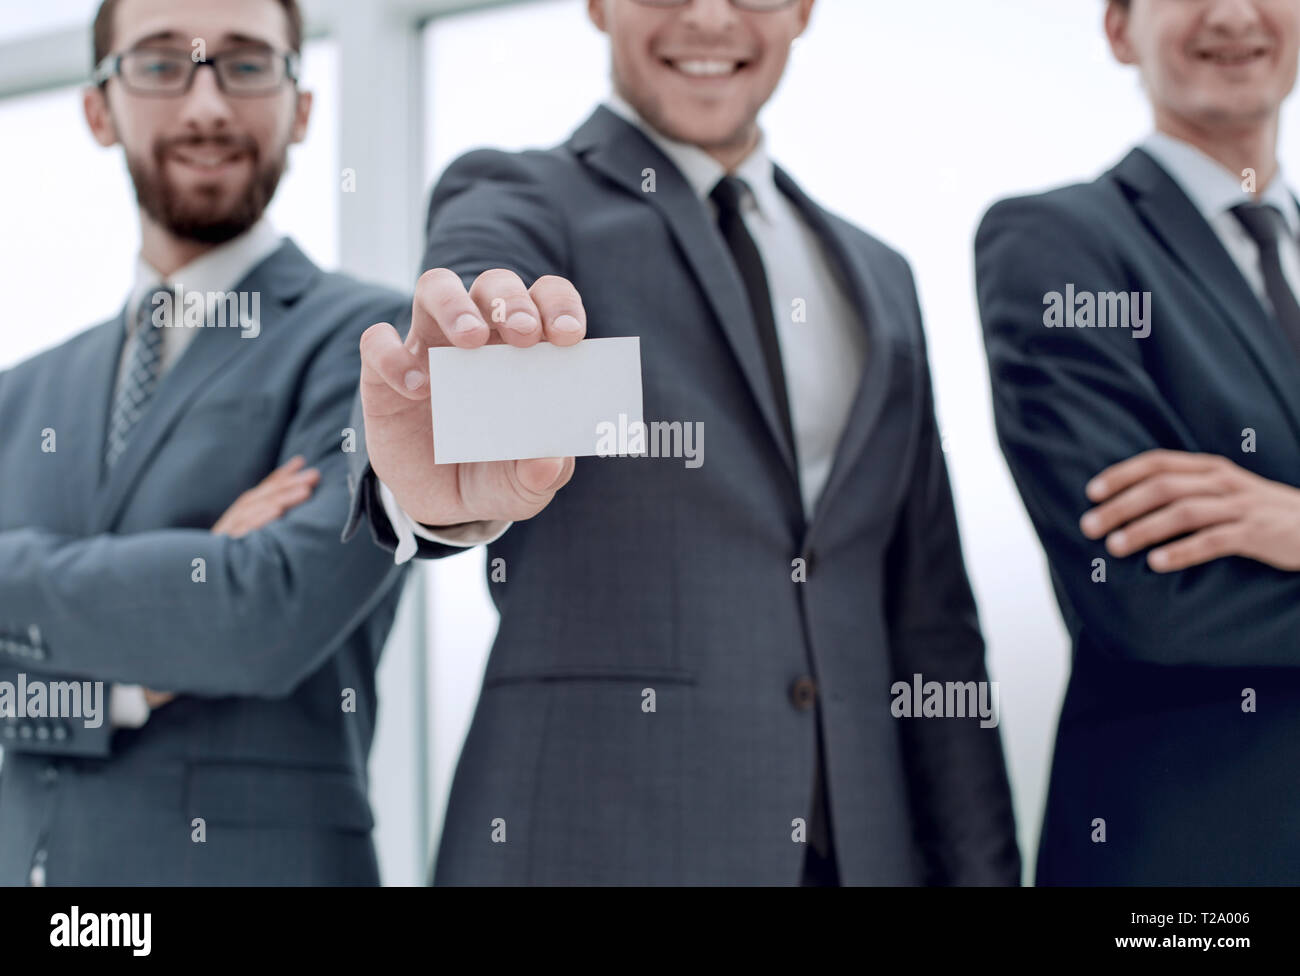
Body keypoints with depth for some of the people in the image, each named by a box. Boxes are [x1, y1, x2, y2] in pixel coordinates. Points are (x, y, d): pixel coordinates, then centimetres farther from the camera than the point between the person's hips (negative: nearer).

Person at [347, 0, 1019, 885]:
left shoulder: (879, 278, 15)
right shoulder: (515, 200, 0)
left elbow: (932, 623, 14)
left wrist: (980, 866, 8)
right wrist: (442, 494, -45)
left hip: (865, 844, 5)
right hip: (595, 841, -4)